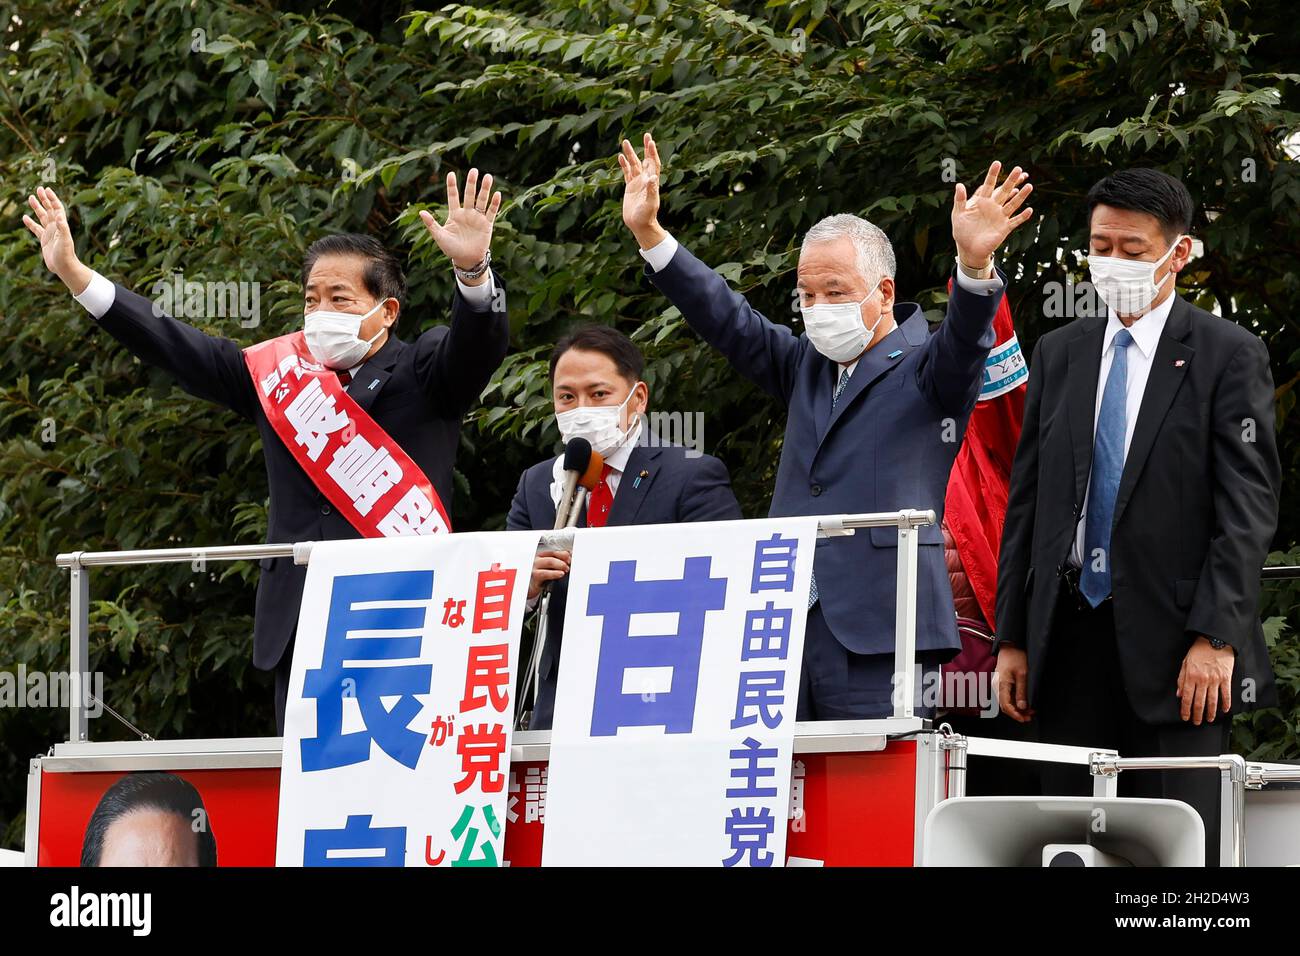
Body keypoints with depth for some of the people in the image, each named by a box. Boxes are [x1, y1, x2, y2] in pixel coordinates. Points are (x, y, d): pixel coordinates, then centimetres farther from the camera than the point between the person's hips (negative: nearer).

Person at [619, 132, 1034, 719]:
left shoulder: (924, 370, 2)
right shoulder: (806, 365, 21)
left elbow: (965, 339, -16)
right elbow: (728, 322, 17)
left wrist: (974, 264, -38)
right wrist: (649, 233, 6)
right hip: (786, 623, 6)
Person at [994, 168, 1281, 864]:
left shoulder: (1228, 356, 0)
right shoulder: (1059, 355, 15)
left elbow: (1247, 507, -6)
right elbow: (1026, 501, 15)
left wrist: (1214, 638, -14)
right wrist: (1011, 638, 9)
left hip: (1174, 651, -4)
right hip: (1070, 639, 4)